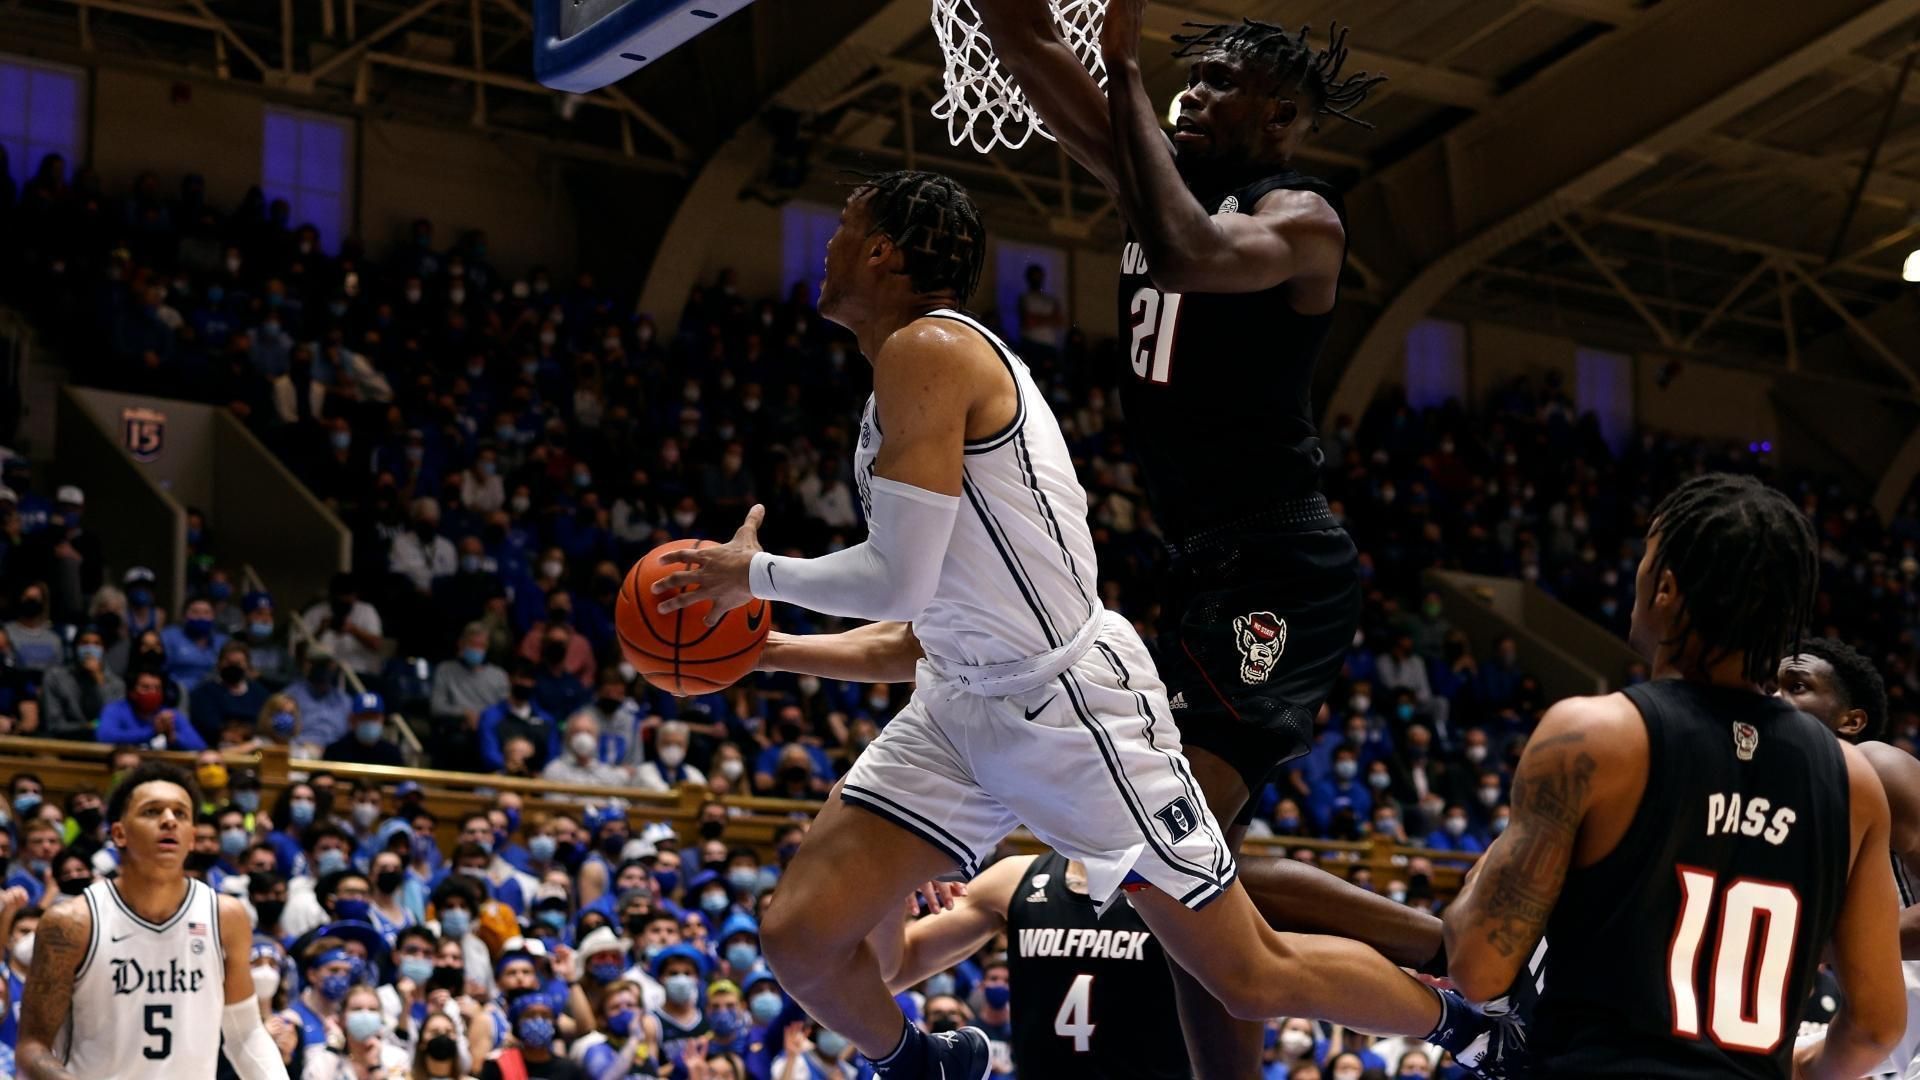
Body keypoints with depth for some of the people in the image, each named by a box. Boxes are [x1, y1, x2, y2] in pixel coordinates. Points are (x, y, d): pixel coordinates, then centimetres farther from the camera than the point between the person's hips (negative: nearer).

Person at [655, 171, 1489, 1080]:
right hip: (960, 703, 9)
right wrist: (758, 648, 19)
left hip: (1072, 699, -9)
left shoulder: (926, 350, -14)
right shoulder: (931, 359, 15)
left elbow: (897, 582, -19)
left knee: (1253, 979, 0)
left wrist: (755, 576, -4)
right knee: (798, 936, -3)